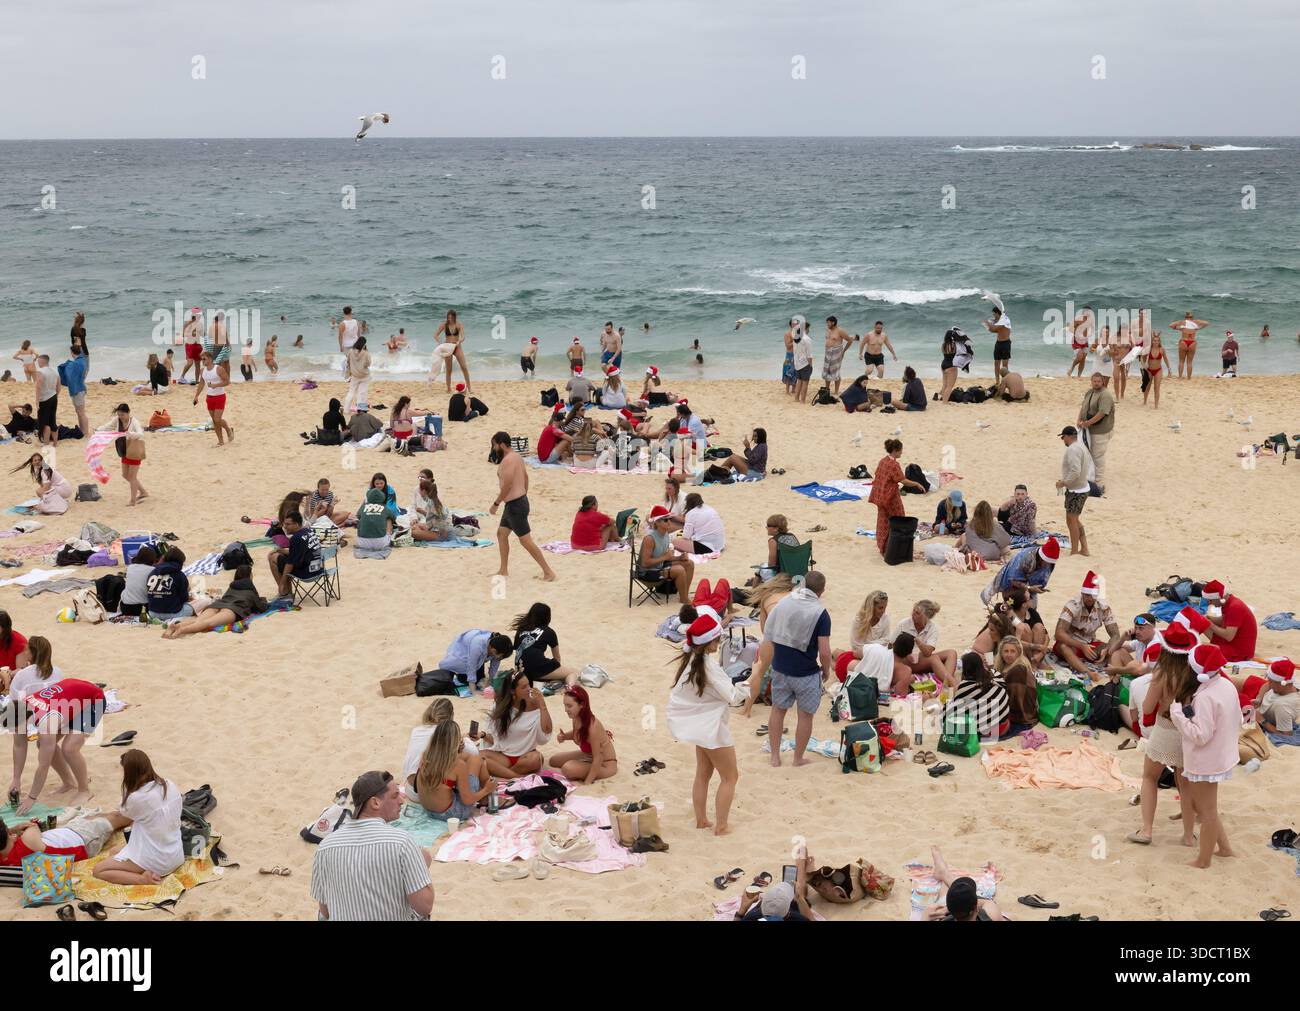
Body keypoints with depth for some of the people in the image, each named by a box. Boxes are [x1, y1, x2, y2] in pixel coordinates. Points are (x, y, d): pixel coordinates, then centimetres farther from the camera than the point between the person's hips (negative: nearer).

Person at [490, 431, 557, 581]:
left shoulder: (508, 460, -20)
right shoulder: (516, 456, 12)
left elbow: (507, 486, -24)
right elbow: (525, 478, 19)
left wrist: (496, 504, -16)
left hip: (515, 506, -11)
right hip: (520, 500, 11)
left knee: (526, 541, -7)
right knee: (501, 533, 17)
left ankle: (548, 572, -4)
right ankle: (503, 570, 22)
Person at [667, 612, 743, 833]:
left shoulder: (690, 659, 0)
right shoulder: (708, 665, -26)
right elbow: (732, 697, -23)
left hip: (698, 723, 9)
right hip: (710, 726, -9)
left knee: (703, 773, 20)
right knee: (730, 776, 5)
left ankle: (701, 820, 27)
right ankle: (720, 826, 7)